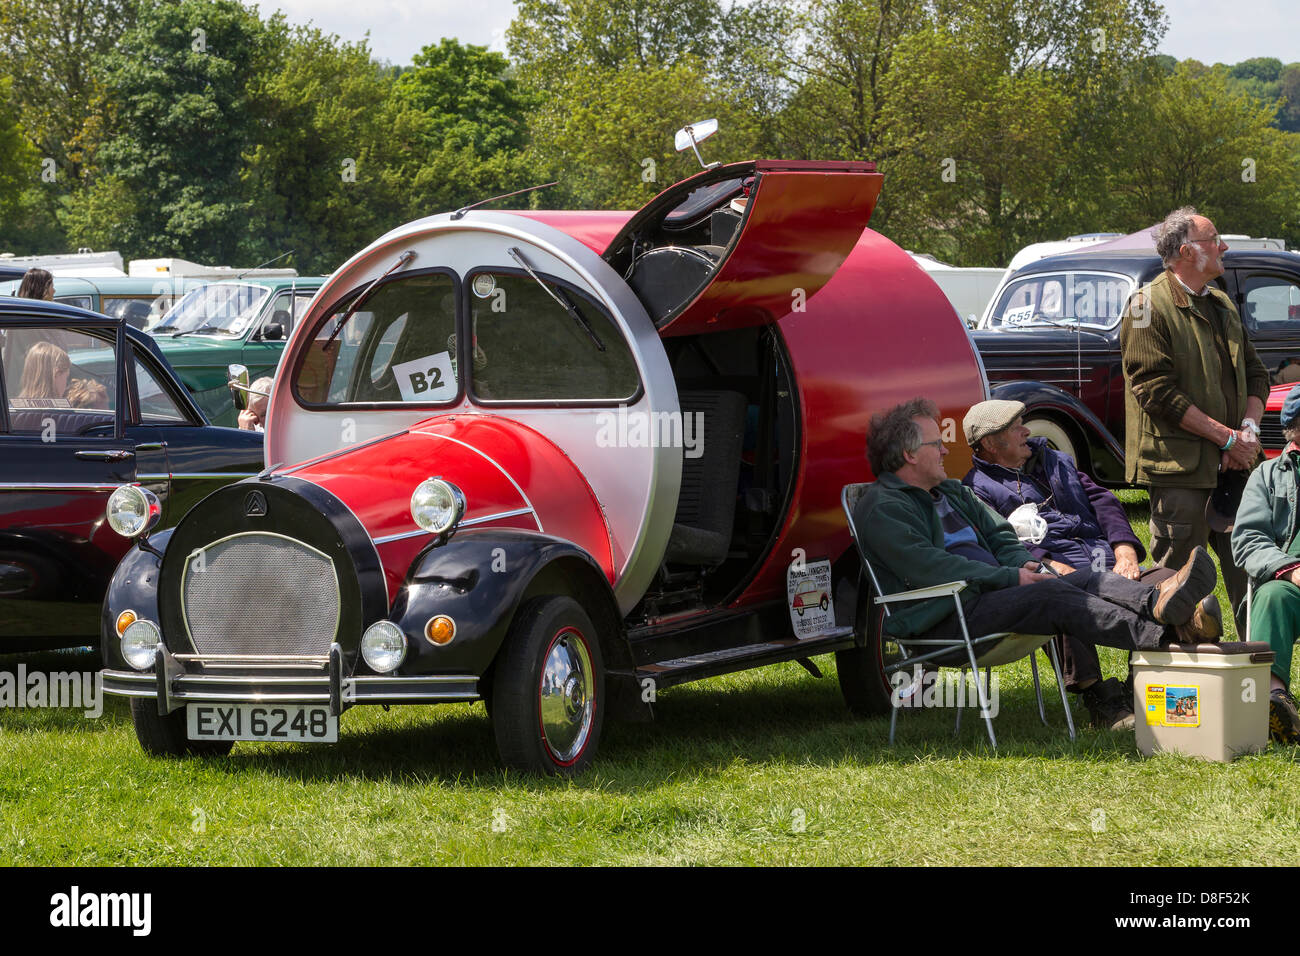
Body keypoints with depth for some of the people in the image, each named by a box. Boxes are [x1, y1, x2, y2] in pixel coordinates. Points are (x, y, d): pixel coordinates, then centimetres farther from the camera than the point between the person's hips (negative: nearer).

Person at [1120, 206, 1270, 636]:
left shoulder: (1222, 305, 18)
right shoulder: (1149, 306, -7)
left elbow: (1254, 373, 21)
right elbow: (1157, 391, -14)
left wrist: (1249, 430, 0)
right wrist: (1227, 437, -14)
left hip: (1233, 461, 7)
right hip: (1179, 465, -7)